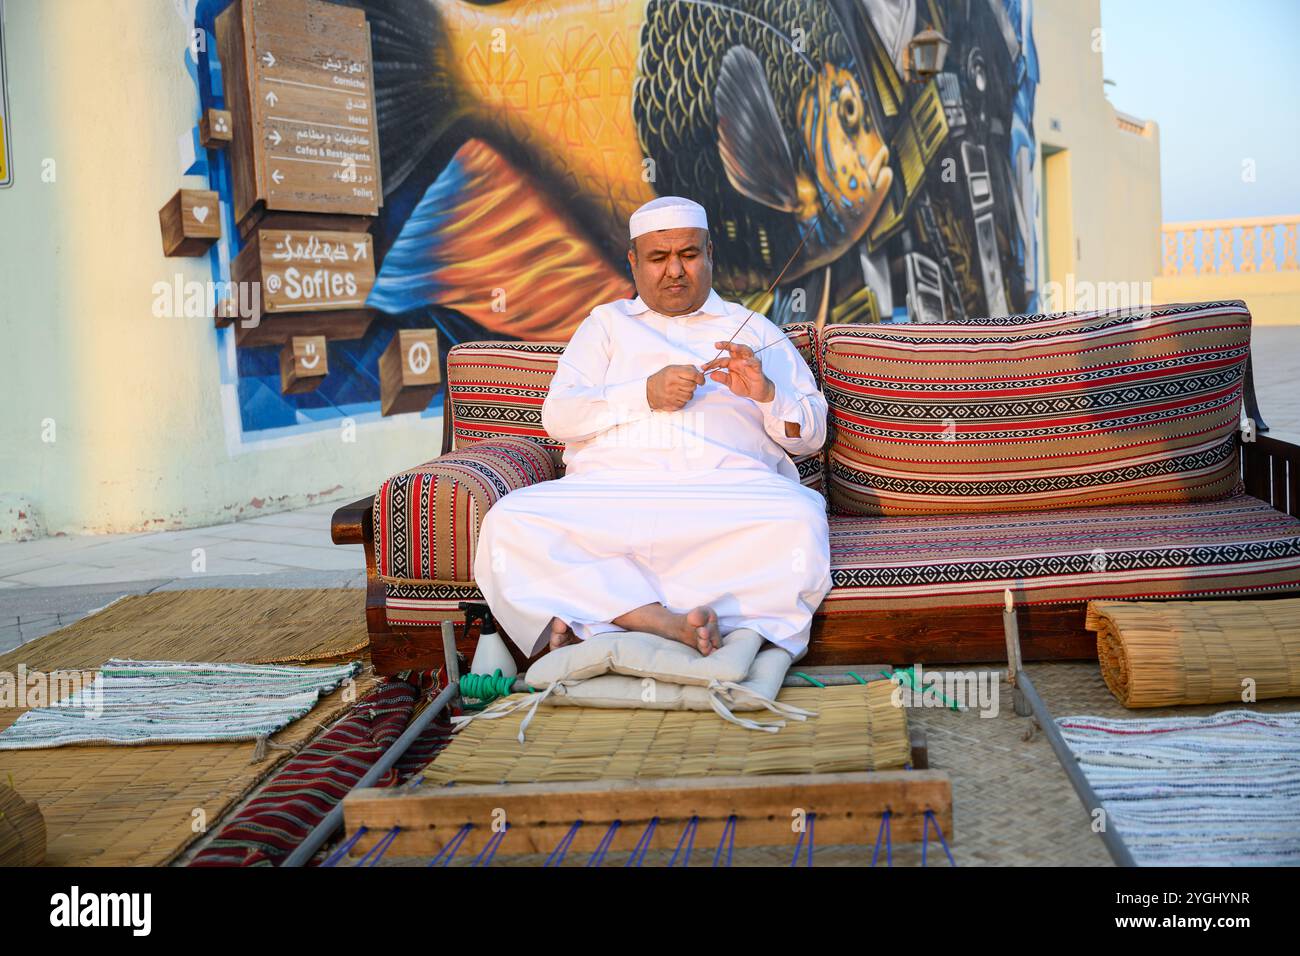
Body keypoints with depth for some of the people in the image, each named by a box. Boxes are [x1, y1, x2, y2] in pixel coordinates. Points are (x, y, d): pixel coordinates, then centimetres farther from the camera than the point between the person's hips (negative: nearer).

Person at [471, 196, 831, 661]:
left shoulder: (753, 330, 26)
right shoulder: (607, 323, 26)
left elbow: (811, 431, 20)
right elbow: (557, 415, 11)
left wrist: (765, 395, -2)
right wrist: (645, 393, -4)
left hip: (726, 485, 0)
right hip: (611, 488, 1)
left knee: (798, 522, -35)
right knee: (507, 525, -30)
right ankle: (667, 621, -40)